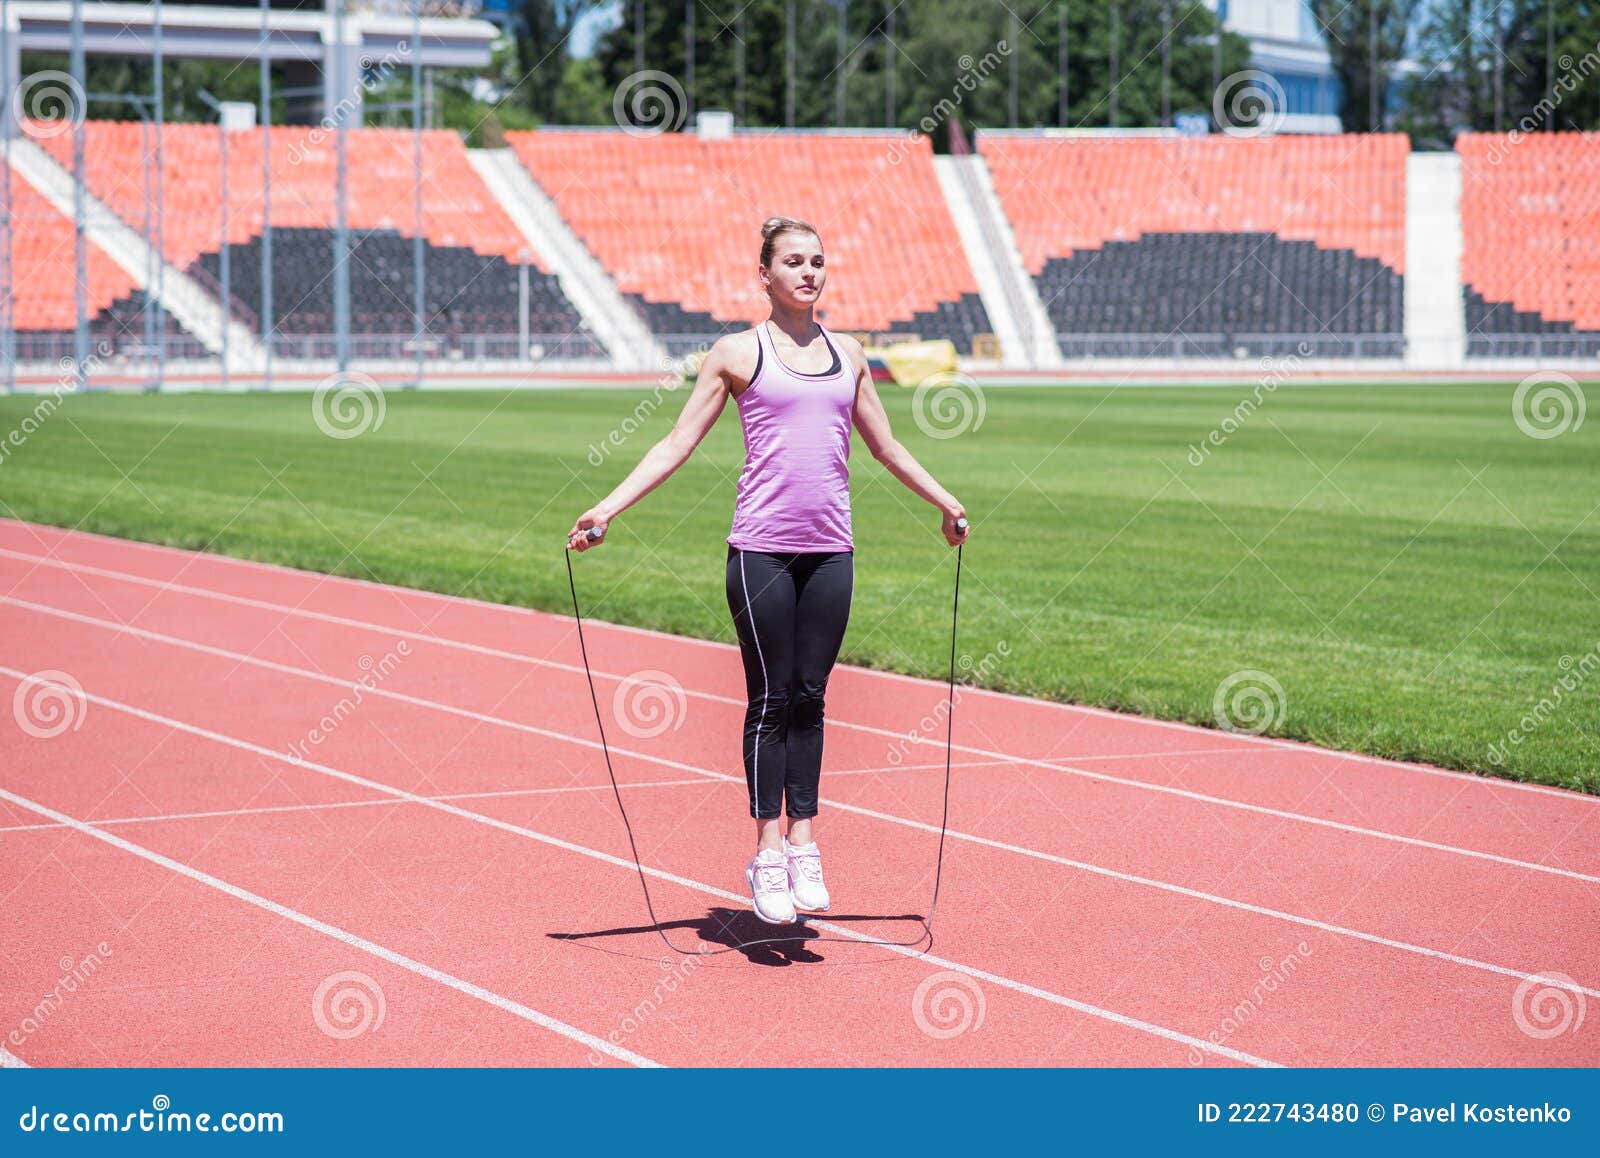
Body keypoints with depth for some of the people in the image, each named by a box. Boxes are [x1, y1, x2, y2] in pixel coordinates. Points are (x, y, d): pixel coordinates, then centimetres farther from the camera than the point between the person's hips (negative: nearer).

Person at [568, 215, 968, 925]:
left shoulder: (848, 354, 14)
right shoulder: (737, 353, 2)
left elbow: (886, 447, 26)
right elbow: (678, 444, 1)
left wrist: (945, 502, 32)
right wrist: (607, 509, -7)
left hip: (831, 551, 4)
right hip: (762, 549, -3)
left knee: (809, 699, 6)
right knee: (771, 700, -1)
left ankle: (804, 842, 12)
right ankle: (768, 851, 5)